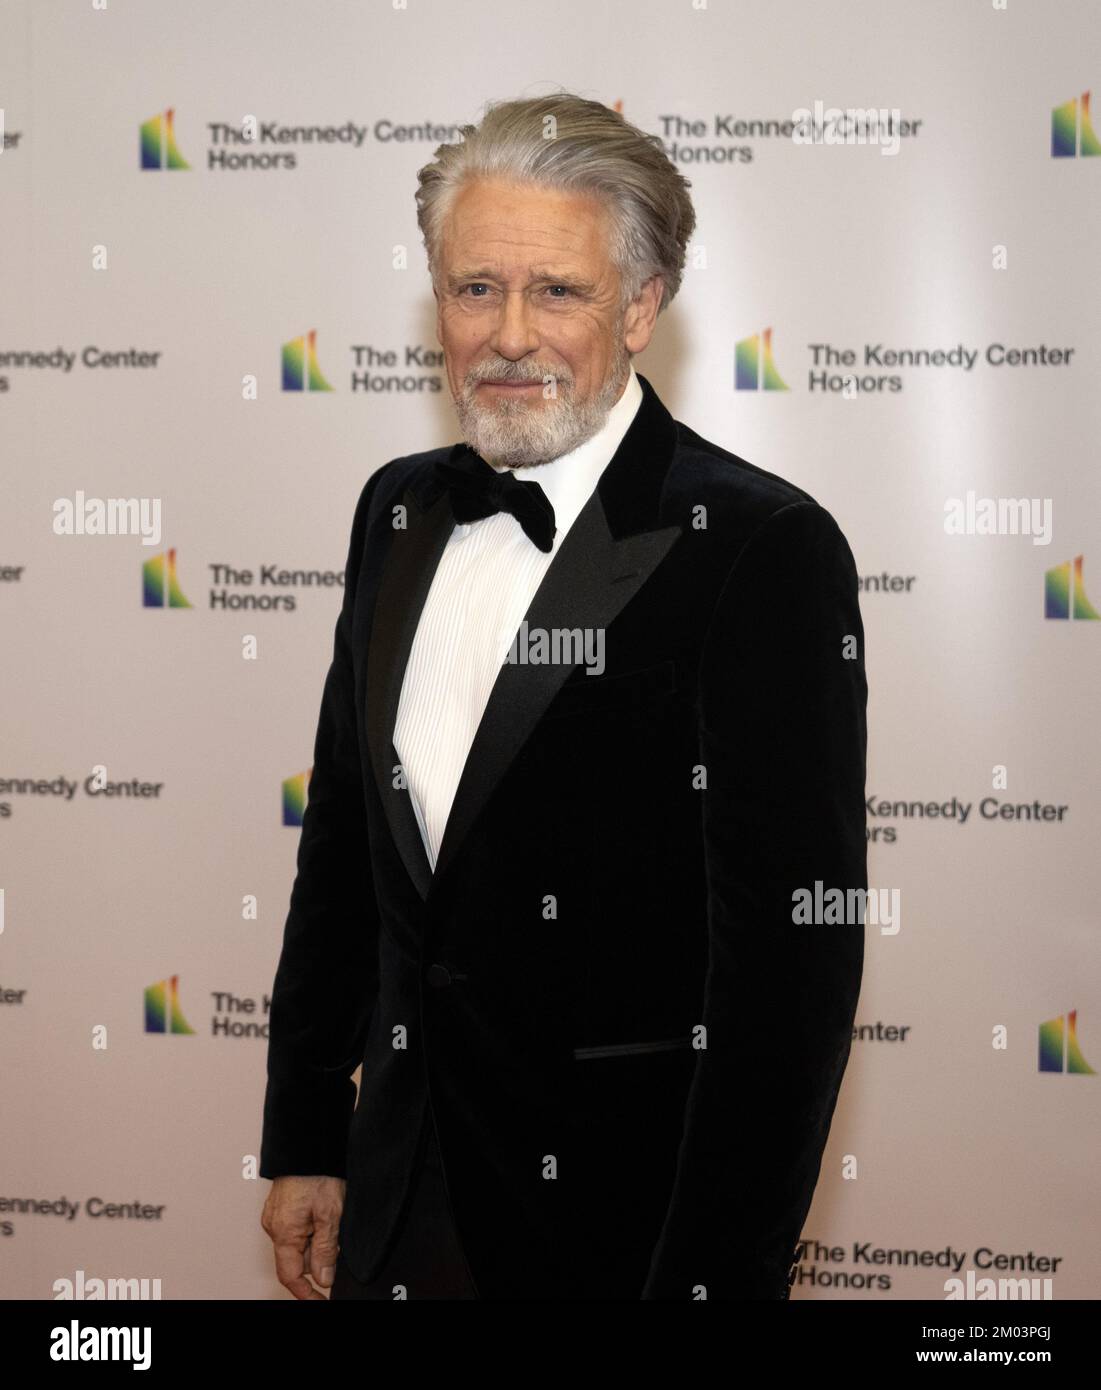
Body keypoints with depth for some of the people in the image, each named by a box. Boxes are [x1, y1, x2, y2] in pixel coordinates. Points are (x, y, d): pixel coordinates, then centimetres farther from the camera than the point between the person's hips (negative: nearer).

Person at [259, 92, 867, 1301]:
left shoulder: (764, 552, -17)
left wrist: (710, 1278, -19)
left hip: (632, 1215, -6)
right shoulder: (399, 511, 5)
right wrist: (303, 1144, 13)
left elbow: (791, 962, -18)